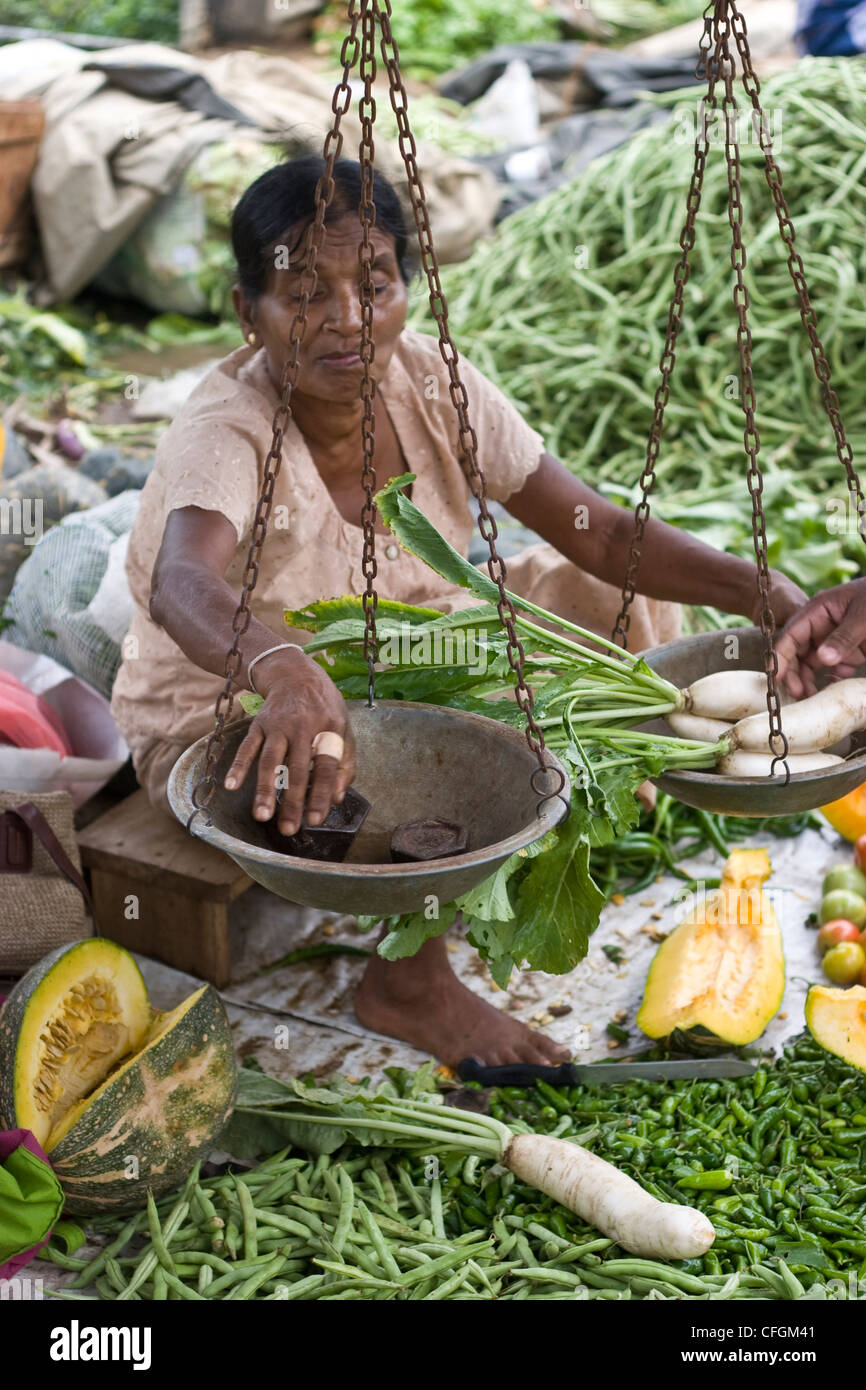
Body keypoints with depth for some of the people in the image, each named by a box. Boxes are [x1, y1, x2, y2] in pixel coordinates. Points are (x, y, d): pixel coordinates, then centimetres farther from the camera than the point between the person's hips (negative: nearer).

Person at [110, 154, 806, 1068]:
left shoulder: (429, 382, -13)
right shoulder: (224, 434, -29)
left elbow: (597, 530, -13)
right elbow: (183, 586, -50)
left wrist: (764, 594, -25)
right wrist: (286, 673, -71)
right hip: (235, 728, -6)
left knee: (612, 595, -1)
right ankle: (406, 985, -5)